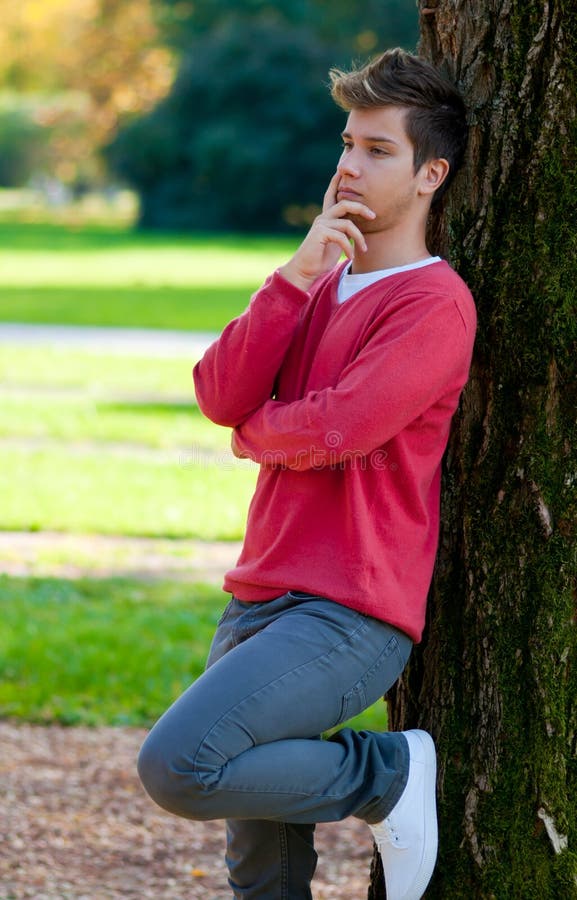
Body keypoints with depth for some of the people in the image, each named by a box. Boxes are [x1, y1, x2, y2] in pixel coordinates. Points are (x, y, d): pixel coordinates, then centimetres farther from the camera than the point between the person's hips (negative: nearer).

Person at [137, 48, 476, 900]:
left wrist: (255, 431, 3)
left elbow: (330, 432, -20)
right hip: (262, 601, 8)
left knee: (178, 765, -25)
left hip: (350, 618, -8)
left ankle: (388, 774, -6)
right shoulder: (320, 283, 19)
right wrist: (298, 274, -8)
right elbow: (221, 394, 4)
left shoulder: (434, 303, -9)